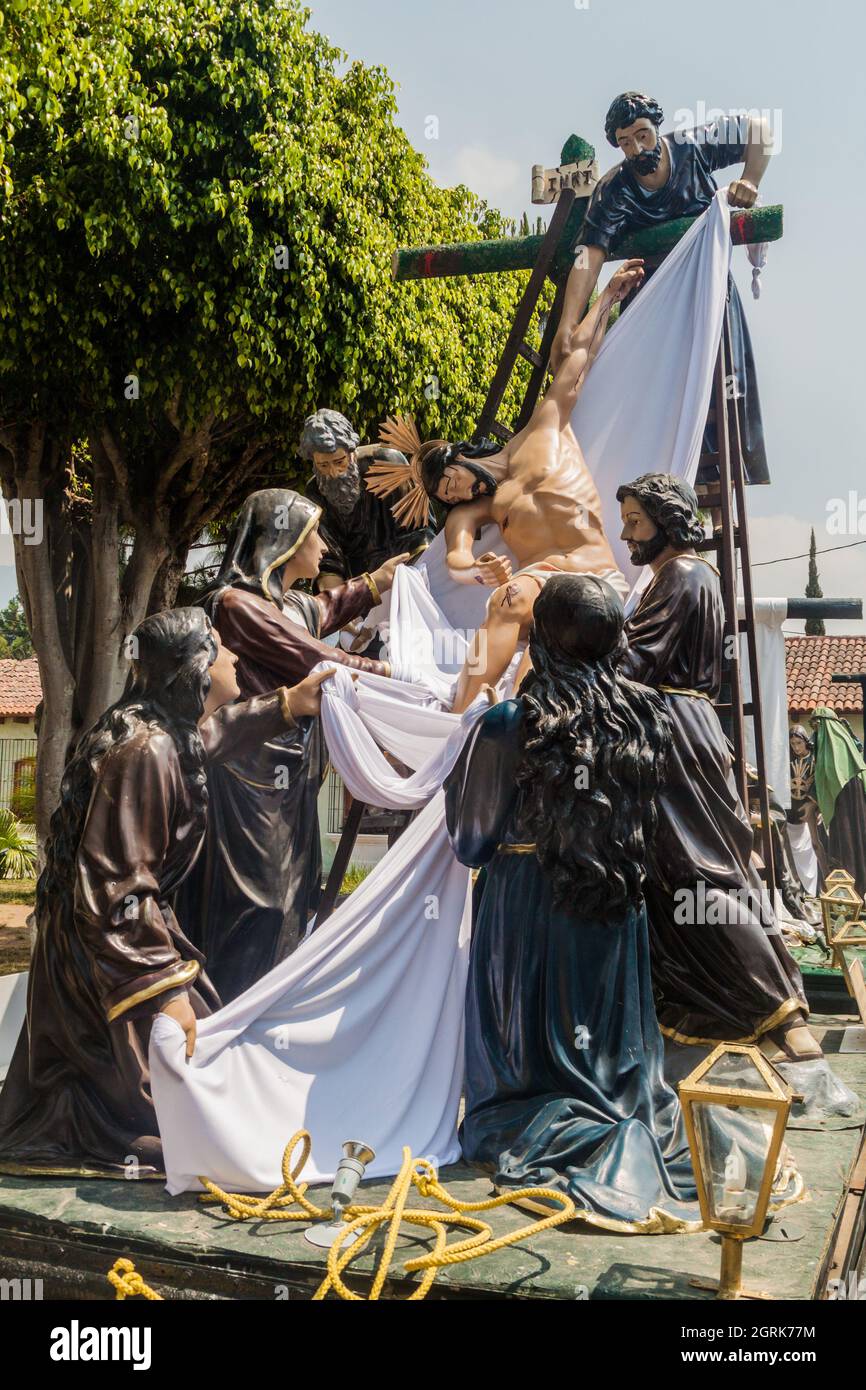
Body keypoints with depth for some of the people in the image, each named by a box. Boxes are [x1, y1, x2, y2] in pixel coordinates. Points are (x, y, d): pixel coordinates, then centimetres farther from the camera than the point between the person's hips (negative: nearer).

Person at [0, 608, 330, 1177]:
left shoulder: (172, 733, 1)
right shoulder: (145, 751, -27)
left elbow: (209, 734, 29)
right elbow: (119, 885, -28)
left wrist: (287, 704, 31)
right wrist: (164, 989, -28)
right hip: (109, 942, -10)